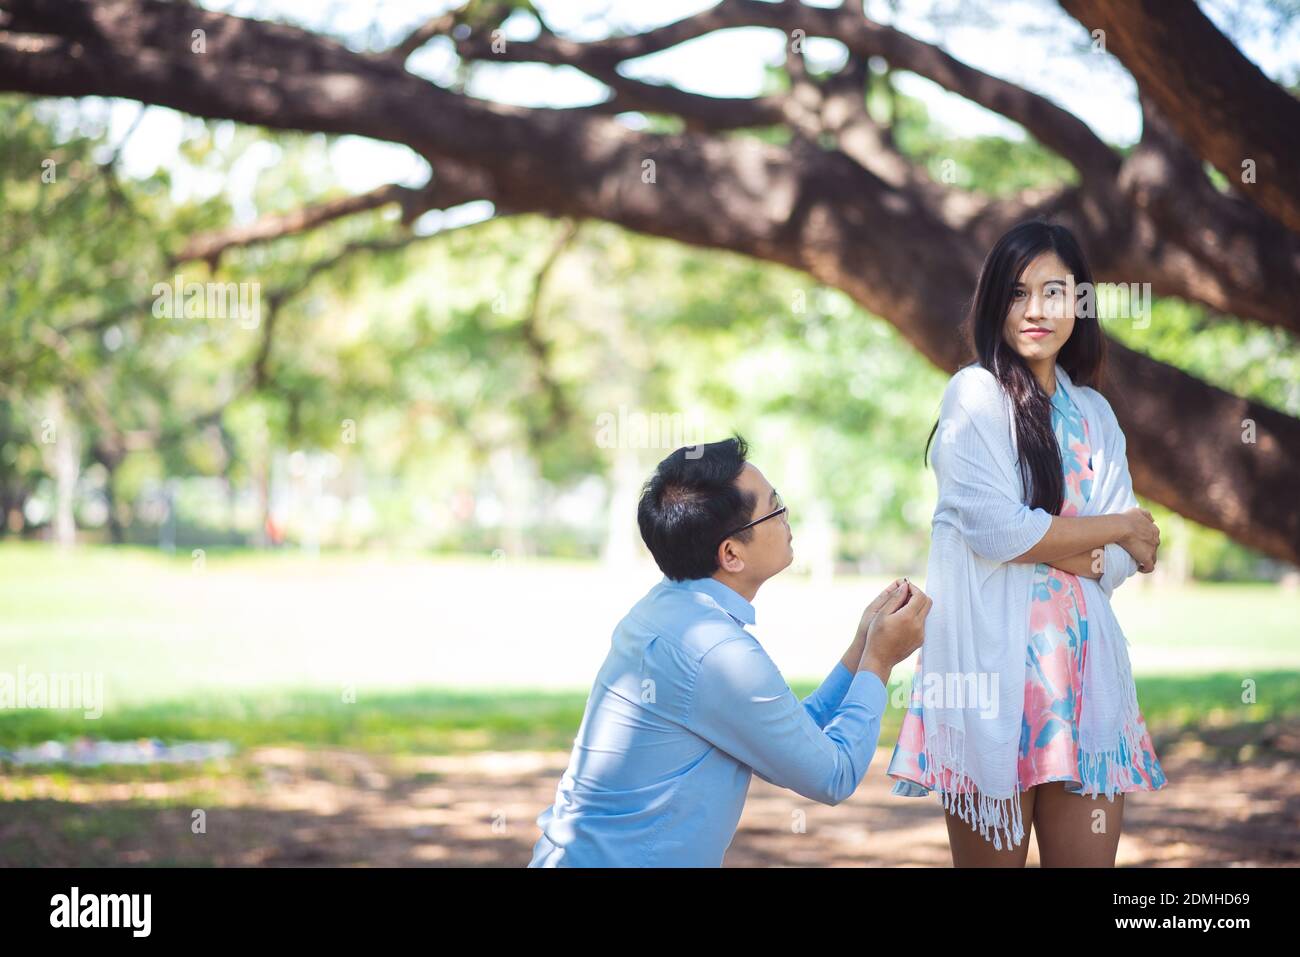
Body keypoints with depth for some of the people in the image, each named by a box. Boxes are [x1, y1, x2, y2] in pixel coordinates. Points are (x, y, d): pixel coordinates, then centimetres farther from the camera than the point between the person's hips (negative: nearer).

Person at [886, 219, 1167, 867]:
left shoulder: (1093, 413, 15)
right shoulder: (976, 393, -1)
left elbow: (1121, 560, 8)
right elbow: (994, 527, -13)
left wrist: (1039, 545, -10)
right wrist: (1120, 528, -1)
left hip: (1080, 656, 5)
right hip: (990, 656, -5)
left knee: (1090, 857, 3)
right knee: (993, 856, 1)